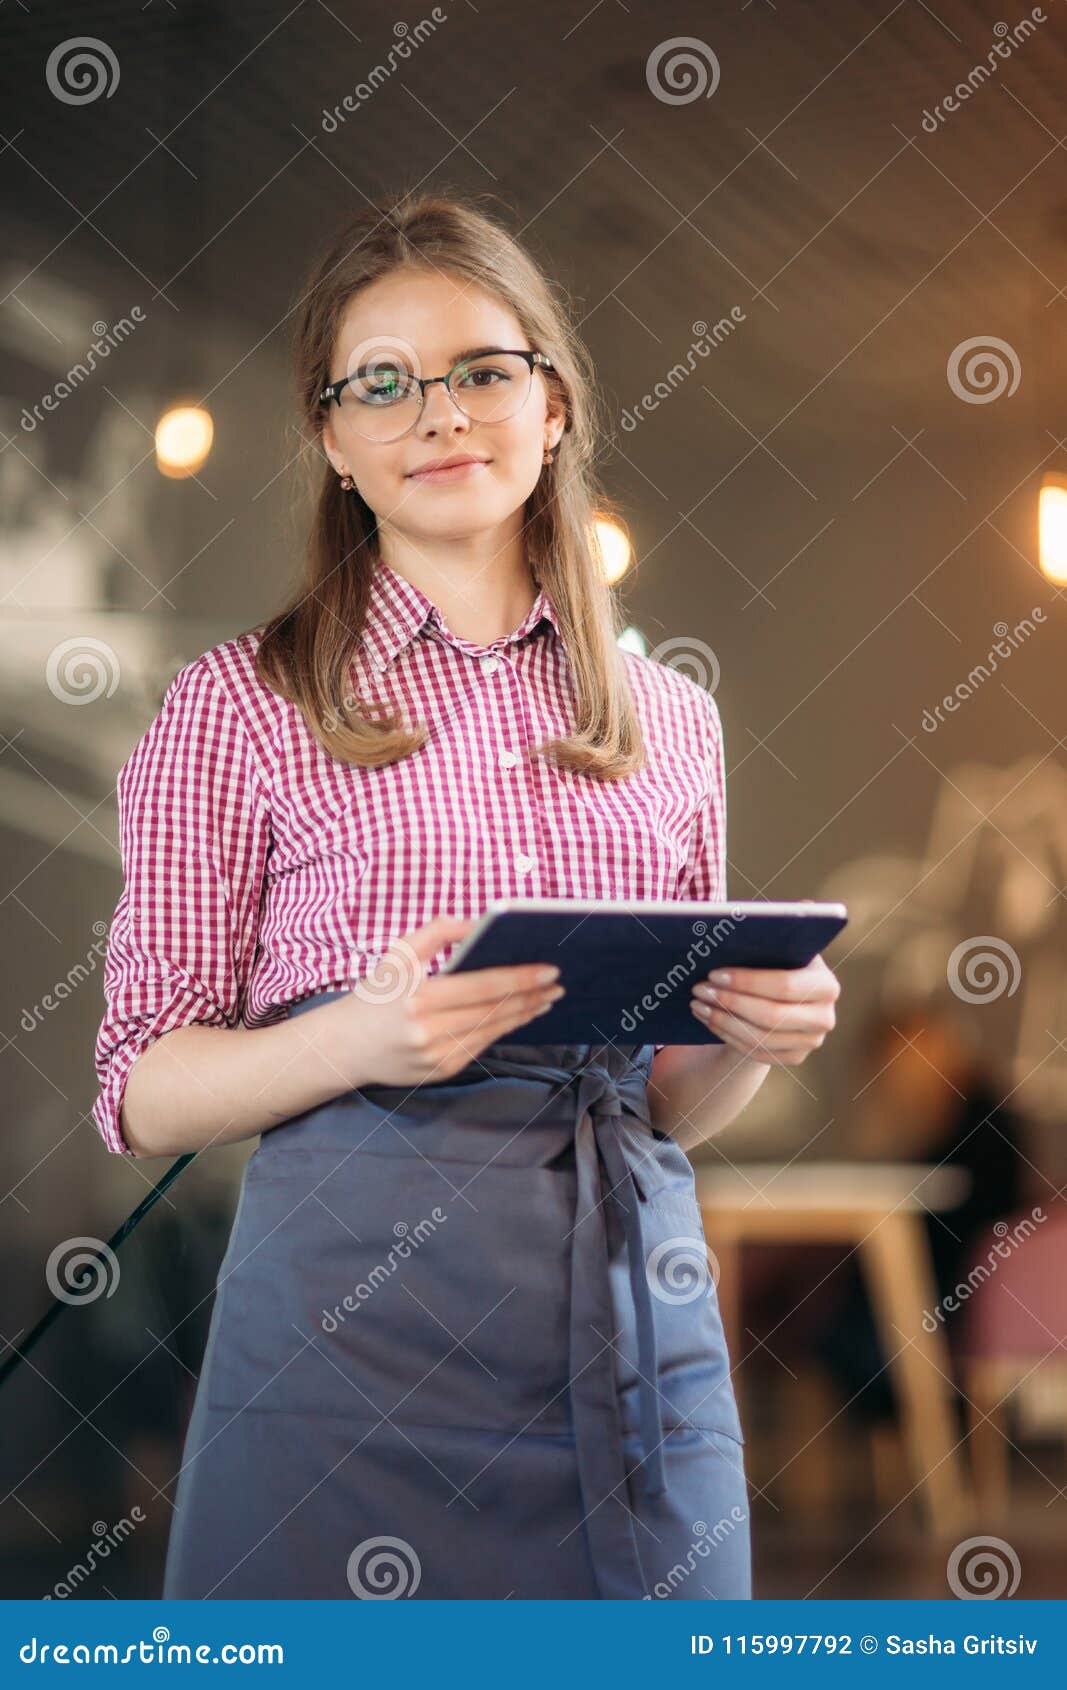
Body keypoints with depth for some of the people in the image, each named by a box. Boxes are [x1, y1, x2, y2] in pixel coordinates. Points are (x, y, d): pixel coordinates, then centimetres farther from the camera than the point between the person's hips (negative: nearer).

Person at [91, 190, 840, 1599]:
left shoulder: (671, 720, 14)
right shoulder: (241, 708, 2)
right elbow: (140, 1097, 0)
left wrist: (757, 1037, -1)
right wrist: (357, 1036, -18)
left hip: (635, 1315, 4)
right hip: (351, 1313, -3)